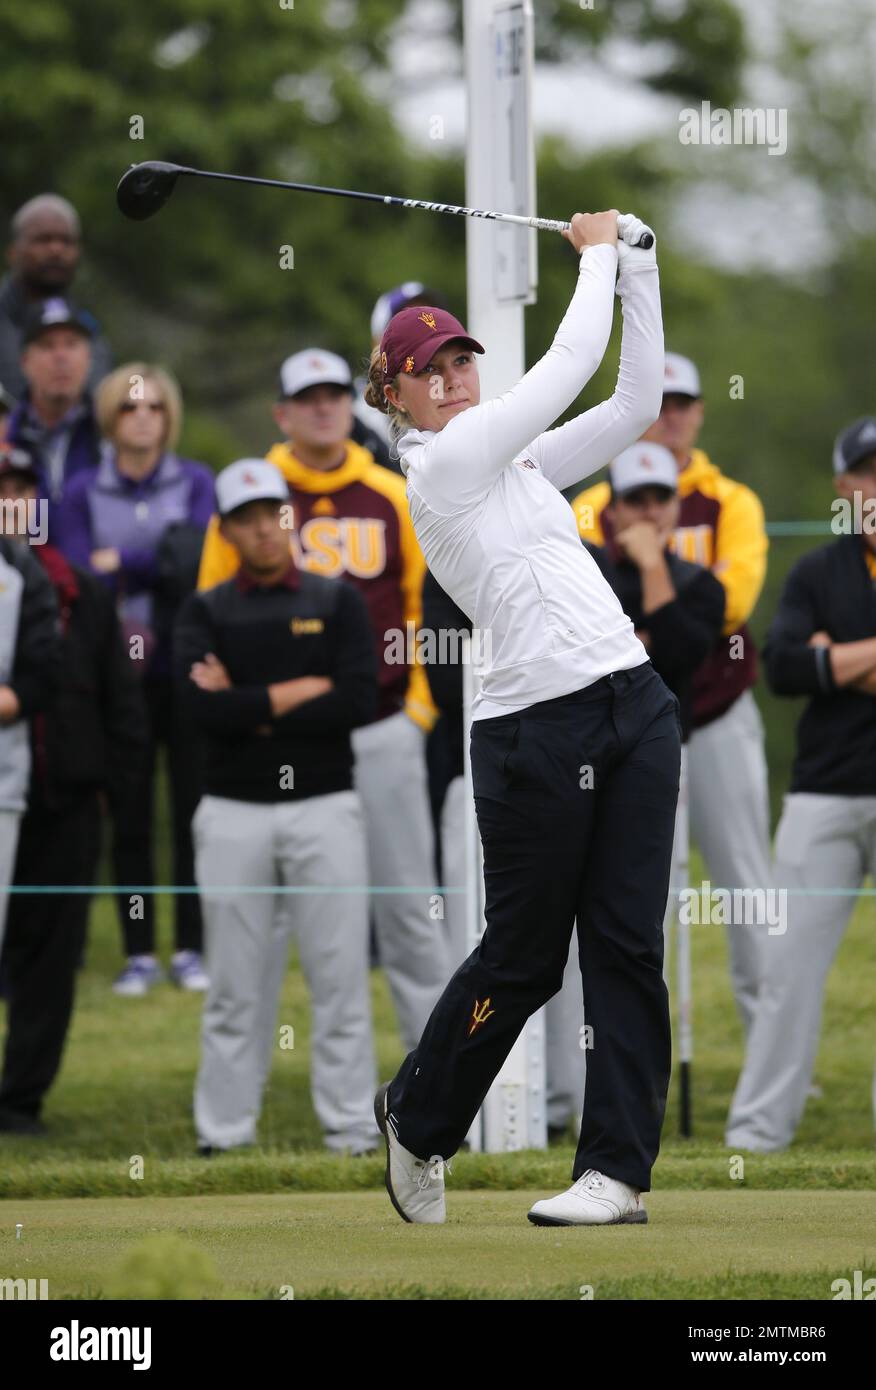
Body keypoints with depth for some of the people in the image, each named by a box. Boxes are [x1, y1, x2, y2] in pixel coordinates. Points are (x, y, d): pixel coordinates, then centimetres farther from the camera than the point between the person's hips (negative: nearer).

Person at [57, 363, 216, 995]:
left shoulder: (196, 482, 7)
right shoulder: (84, 493, 7)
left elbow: (196, 554, -8)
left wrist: (121, 565, -6)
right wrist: (118, 626, -21)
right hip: (120, 674, 0)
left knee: (193, 808, -1)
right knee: (129, 816, 2)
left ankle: (191, 948, 6)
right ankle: (139, 951, 7)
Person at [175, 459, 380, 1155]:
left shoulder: (336, 602, 6)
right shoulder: (206, 612, 6)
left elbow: (360, 701, -8)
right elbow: (206, 708, -10)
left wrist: (249, 706, -8)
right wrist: (304, 690, -9)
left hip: (325, 808, 0)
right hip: (235, 812, 0)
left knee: (341, 975, -2)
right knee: (236, 985, 3)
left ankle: (353, 1133, 2)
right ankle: (223, 1138, 7)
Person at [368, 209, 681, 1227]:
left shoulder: (513, 460, 19)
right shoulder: (443, 460, -5)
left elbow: (636, 401, 19)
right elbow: (569, 363, -6)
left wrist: (636, 267, 14)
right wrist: (596, 255, 8)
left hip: (633, 705, 7)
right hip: (538, 729, -7)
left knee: (627, 945, -1)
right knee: (523, 959, 3)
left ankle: (617, 1171, 0)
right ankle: (417, 1117, 26)